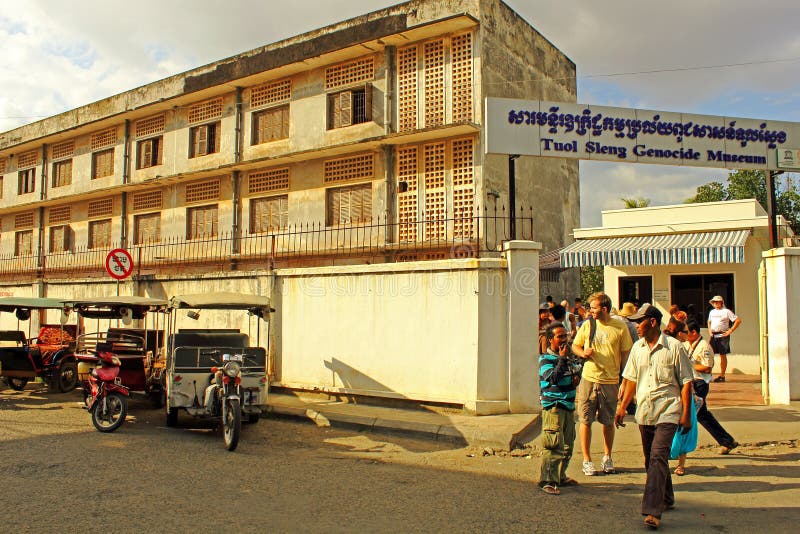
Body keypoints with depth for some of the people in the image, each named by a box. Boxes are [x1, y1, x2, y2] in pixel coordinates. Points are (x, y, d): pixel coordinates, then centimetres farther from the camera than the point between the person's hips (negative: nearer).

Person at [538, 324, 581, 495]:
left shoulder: (567, 357, 16)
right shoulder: (546, 359, -9)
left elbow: (576, 371, 28)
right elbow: (553, 377, -24)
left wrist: (576, 375, 5)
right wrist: (562, 358, -21)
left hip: (568, 405, 9)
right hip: (553, 406, -9)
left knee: (567, 445, 14)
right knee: (554, 445, -12)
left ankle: (560, 477, 27)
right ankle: (547, 481, -8)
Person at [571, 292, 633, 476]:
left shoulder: (620, 327, -2)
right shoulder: (587, 325, 3)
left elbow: (626, 354, 3)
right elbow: (575, 346, 14)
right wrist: (583, 353, -10)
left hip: (610, 381, -1)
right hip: (589, 379, 1)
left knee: (608, 422, 10)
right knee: (585, 421, 2)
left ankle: (607, 458, 28)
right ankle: (587, 460, 13)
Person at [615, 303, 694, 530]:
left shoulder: (674, 347, -7)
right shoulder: (637, 348, 9)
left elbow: (686, 382, -4)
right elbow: (631, 379, 16)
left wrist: (686, 414, -7)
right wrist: (622, 407, 13)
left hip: (668, 412, -6)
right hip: (644, 413, 6)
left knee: (658, 457, -16)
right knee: (651, 460, 15)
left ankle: (652, 511, -18)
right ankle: (666, 499, 36)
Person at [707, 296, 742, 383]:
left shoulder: (726, 311, -3)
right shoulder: (712, 312, 15)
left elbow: (738, 321, -7)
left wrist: (730, 331, -10)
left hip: (723, 335, -5)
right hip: (713, 336, 5)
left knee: (723, 355, 0)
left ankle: (722, 376, 6)